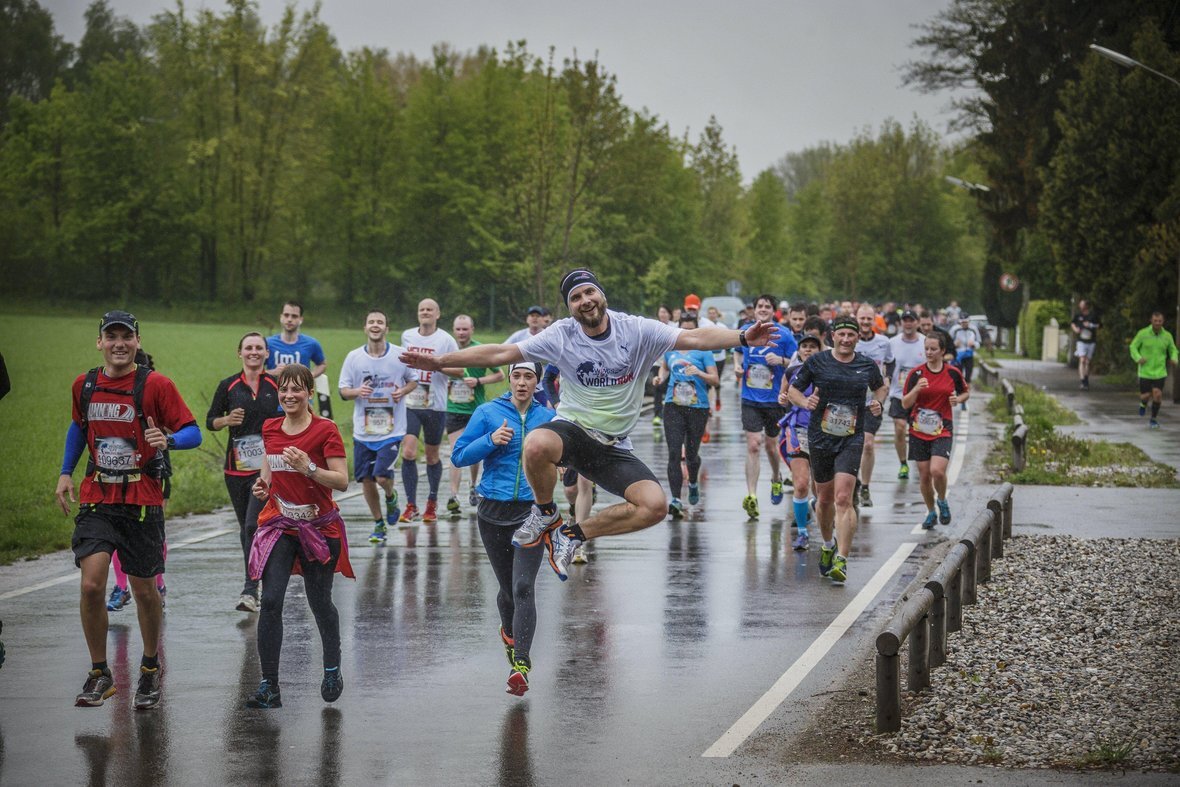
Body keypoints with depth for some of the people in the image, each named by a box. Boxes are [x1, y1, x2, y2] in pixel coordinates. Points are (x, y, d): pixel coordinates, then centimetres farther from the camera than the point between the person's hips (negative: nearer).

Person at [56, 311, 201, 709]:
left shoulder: (155, 384, -7)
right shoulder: (85, 385, 5)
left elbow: (192, 432, -7)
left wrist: (168, 439, -29)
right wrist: (66, 473, 17)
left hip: (143, 501, -2)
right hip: (97, 499, 2)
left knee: (145, 590, 7)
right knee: (92, 585, -13)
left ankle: (150, 667, 30)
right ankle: (99, 673, 2)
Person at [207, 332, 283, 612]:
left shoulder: (277, 385, 1)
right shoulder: (228, 386, 4)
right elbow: (210, 421, 8)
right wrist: (227, 420, -11)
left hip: (267, 467, -3)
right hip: (236, 468, 3)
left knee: (254, 526, -15)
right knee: (246, 528, 13)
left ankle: (250, 590, -17)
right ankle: (252, 583, 28)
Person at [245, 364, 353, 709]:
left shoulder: (325, 430, -9)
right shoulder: (270, 429, 6)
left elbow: (342, 481, -13)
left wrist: (308, 467, -26)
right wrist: (263, 485, 1)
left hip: (319, 528, -3)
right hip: (279, 525, 3)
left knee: (320, 603, 9)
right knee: (270, 601, -10)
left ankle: (332, 670, 34)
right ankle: (269, 686, -8)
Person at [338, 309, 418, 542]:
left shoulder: (400, 355, -3)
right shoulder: (354, 357, 0)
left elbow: (414, 381, 11)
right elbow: (343, 391, 4)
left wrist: (403, 391, -10)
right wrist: (357, 391, -18)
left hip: (392, 430, -2)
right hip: (363, 431, 2)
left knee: (382, 477, -16)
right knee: (366, 480, 5)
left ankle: (391, 497, 20)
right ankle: (379, 524, 24)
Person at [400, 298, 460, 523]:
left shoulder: (445, 340, -5)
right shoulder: (407, 336, 7)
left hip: (435, 405, -2)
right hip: (410, 404, 2)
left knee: (432, 456, 9)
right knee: (408, 452, -12)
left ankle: (432, 503, 27)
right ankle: (411, 506, -6)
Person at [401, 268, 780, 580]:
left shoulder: (636, 330, -7)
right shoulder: (561, 336, -7)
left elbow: (694, 338, -12)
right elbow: (500, 353, -5)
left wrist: (742, 338, -27)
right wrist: (439, 361, -9)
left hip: (614, 447, 2)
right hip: (571, 429, -2)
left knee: (655, 505, -20)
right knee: (536, 445, -38)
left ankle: (574, 534, 0)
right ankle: (545, 515, -7)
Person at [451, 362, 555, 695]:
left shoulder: (548, 418, 5)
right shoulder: (488, 413, 1)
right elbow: (459, 456, -1)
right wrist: (491, 440, -16)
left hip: (532, 510, -1)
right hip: (494, 511, 1)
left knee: (523, 587, -15)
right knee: (507, 588, 11)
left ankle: (521, 666, -20)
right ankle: (510, 633, 45)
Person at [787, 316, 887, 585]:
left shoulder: (867, 365, 4)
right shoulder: (817, 362, 0)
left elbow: (881, 386, 24)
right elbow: (793, 390, 7)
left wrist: (877, 402, 3)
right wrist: (805, 401, -14)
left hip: (851, 440, -1)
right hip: (820, 439, 1)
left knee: (843, 498, -16)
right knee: (825, 498, 14)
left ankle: (841, 560, -18)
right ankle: (828, 545, 40)